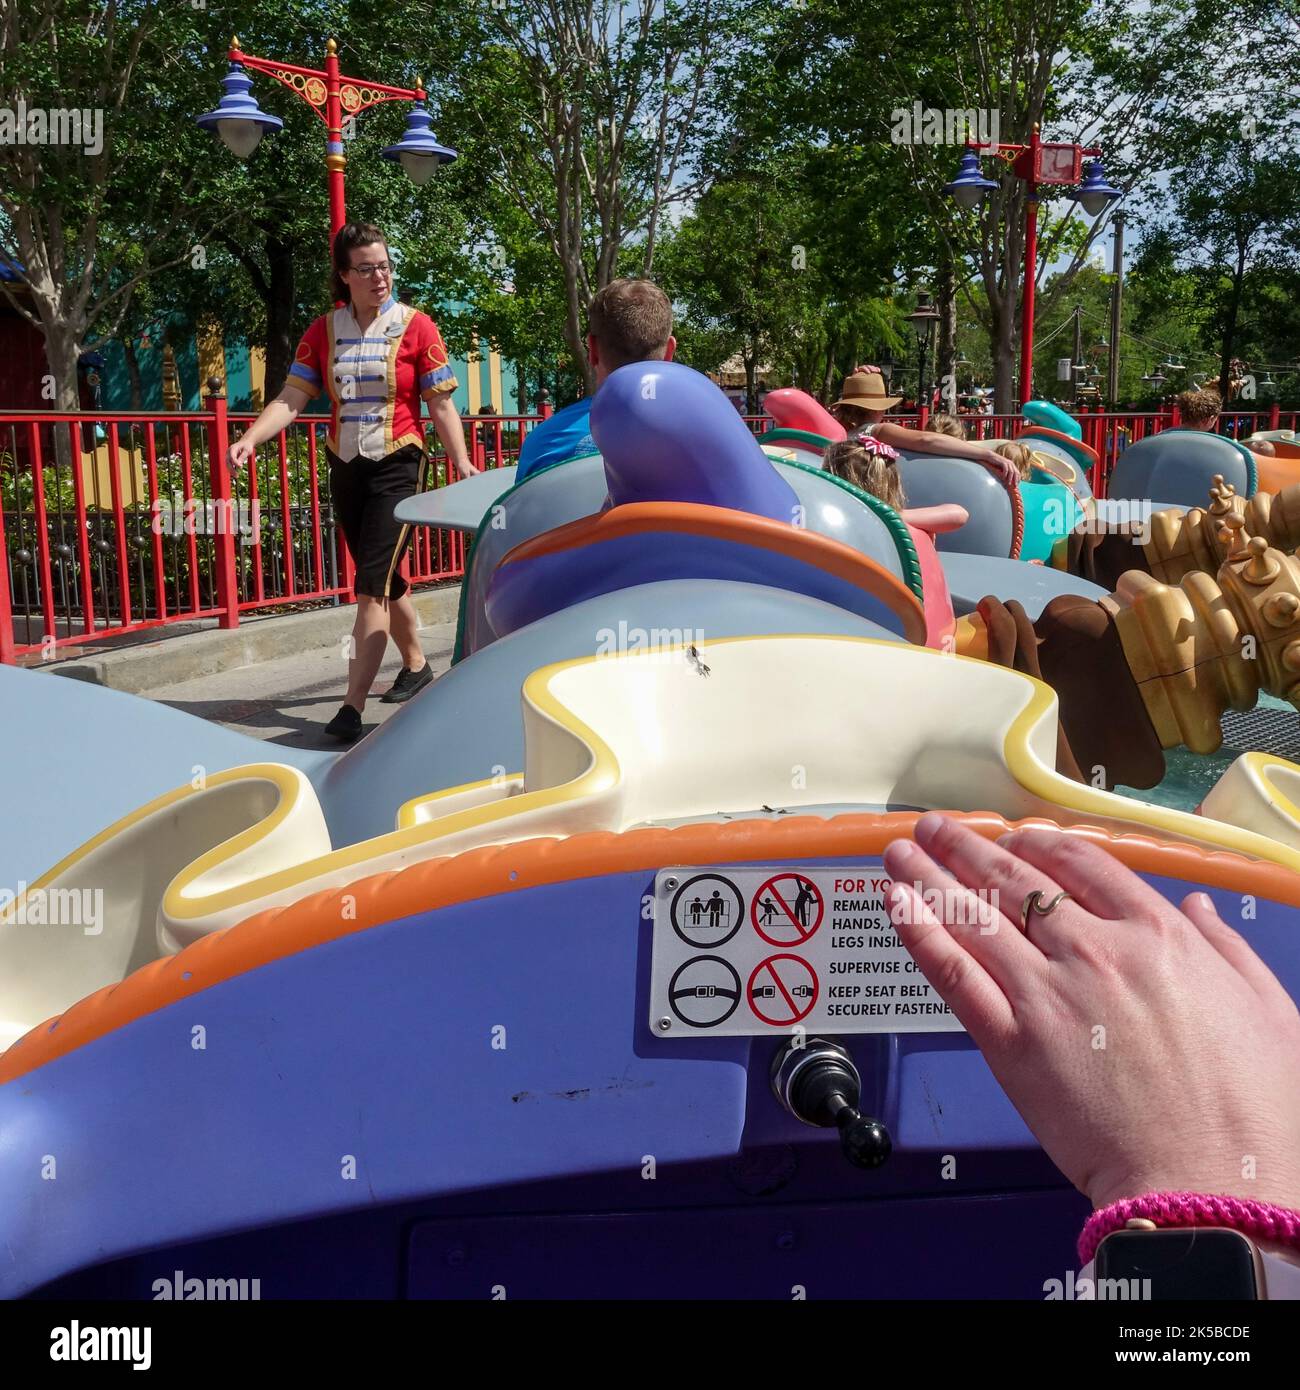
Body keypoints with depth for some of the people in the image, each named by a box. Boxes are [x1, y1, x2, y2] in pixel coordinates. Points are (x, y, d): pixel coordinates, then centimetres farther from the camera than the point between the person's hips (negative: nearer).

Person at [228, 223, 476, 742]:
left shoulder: (416, 327, -3)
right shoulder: (324, 331, 6)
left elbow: (441, 406, -3)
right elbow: (291, 399, -1)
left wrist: (461, 461, -14)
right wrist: (248, 439, -16)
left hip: (397, 466, -5)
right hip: (346, 467, 5)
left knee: (371, 586, -13)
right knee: (383, 579, 16)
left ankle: (353, 707, -15)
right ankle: (416, 666, 38)